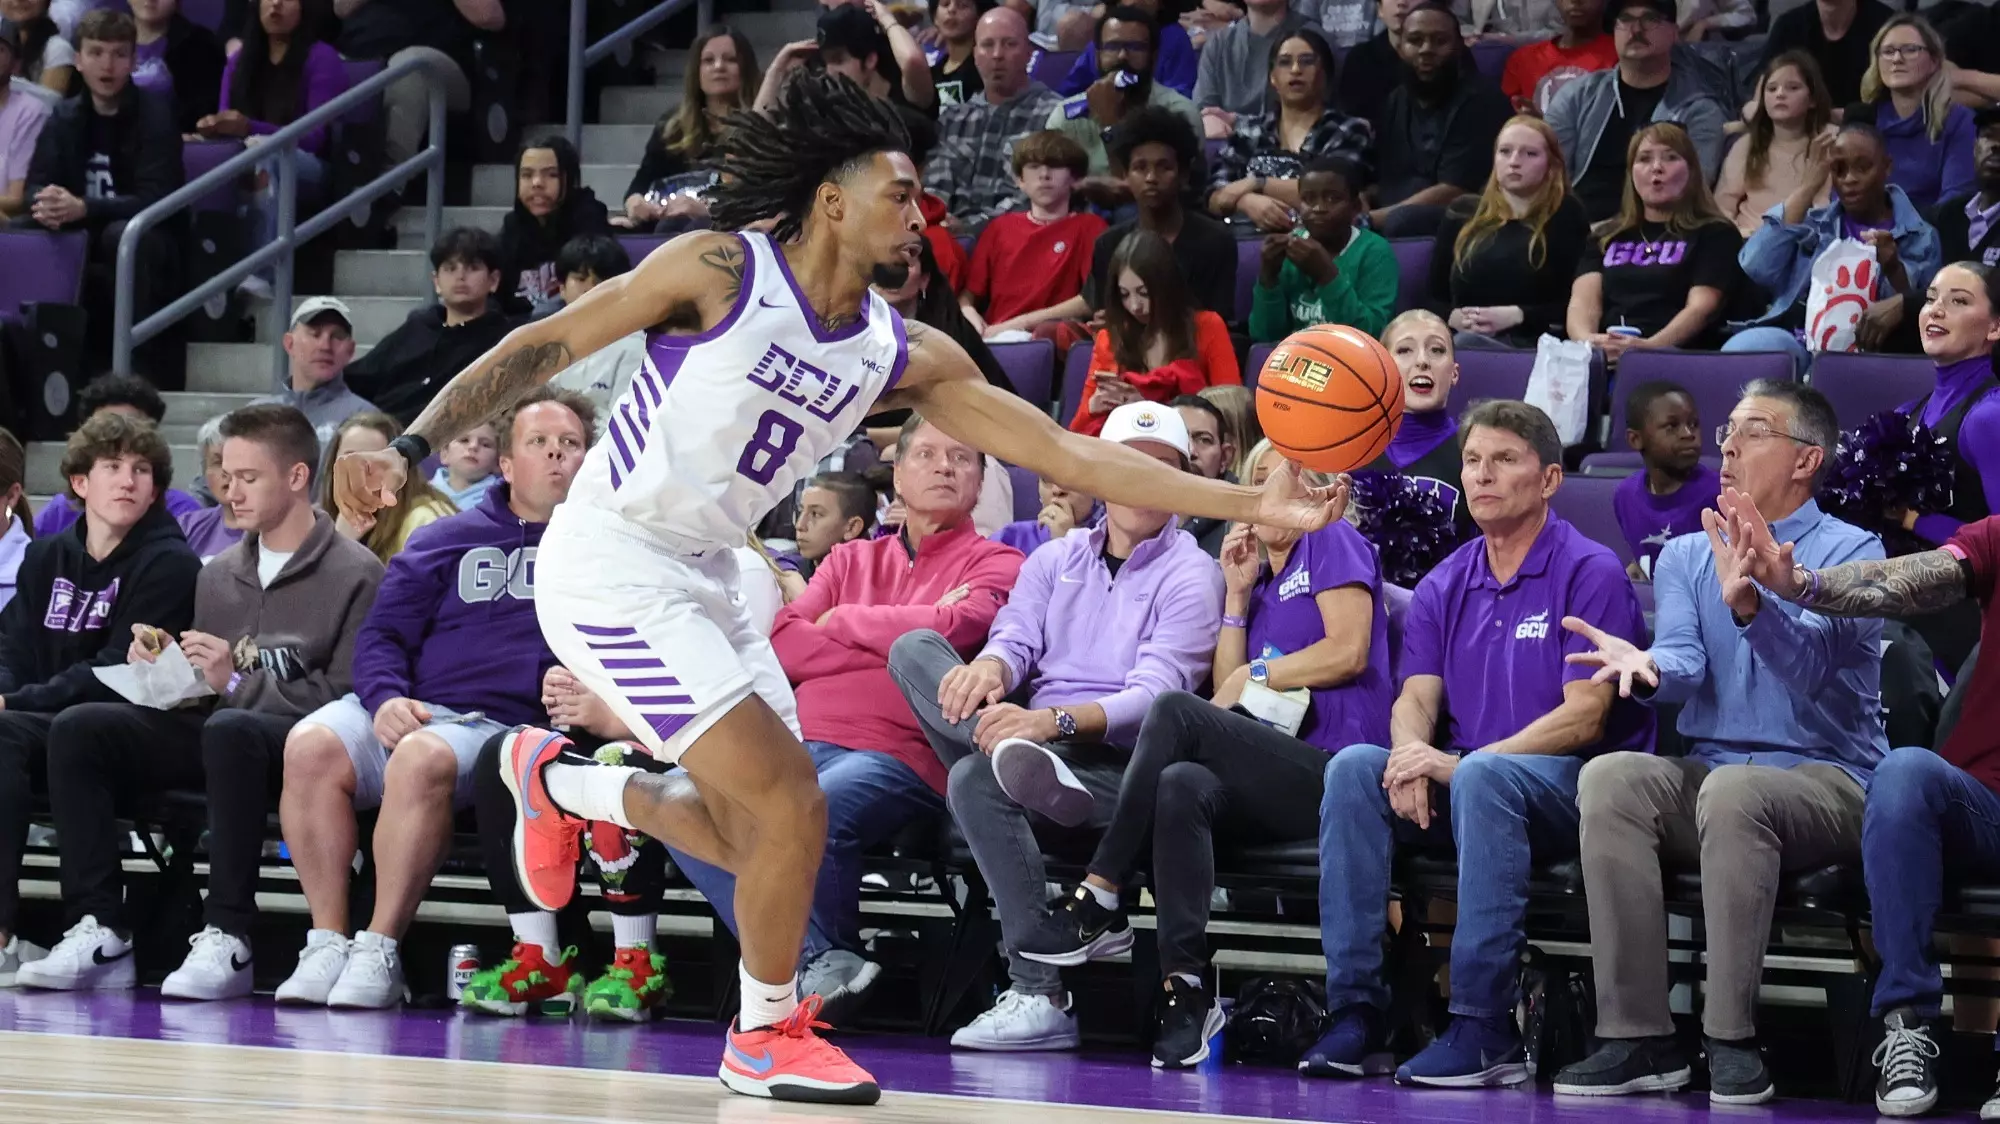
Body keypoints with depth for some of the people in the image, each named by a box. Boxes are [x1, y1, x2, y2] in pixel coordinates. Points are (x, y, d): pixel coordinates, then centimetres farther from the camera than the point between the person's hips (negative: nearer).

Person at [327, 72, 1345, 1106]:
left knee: (751, 837, 11)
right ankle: (767, 1035, 6)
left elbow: (1068, 455, 0)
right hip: (609, 566, -8)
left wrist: (1253, 506, -6)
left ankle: (557, 781, 34)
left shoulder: (903, 356, 2)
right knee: (790, 803, -14)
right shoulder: (720, 273, -14)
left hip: (702, 579, 8)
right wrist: (410, 449, -21)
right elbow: (539, 350, -10)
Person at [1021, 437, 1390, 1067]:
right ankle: (1185, 990, -40)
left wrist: (1254, 677, 2)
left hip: (1335, 773, -6)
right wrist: (1237, 597, 14)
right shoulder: (1260, 577, 29)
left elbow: (1349, 651, -6)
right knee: (1183, 785, -31)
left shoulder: (1334, 545, 9)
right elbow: (1227, 692, 19)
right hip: (1271, 789, 6)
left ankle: (1098, 903, -27)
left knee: (1177, 712, -26)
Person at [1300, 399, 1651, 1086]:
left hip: (1574, 789, -6)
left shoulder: (1590, 573, -4)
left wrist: (1458, 764, -19)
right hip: (1456, 784, 6)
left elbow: (1586, 717, -12)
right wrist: (1413, 757, -19)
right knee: (1355, 767, -22)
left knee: (1483, 777, -38)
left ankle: (1485, 1031, -39)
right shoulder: (1445, 587, 15)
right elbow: (1416, 700, 7)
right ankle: (1355, 1011, -25)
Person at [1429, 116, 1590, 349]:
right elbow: (1431, 299, 20)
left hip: (1532, 344, -3)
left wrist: (1517, 316, -12)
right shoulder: (1462, 215, 22)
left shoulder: (1565, 218, 11)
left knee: (1469, 344, -39)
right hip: (1459, 339, 3)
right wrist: (1453, 317, -3)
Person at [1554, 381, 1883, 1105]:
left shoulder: (1850, 553, 2)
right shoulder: (1686, 556, 18)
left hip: (1825, 782, -4)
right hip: (1703, 775, 4)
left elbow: (1810, 658, -18)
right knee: (1609, 778, -28)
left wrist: (1750, 607, -39)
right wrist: (1648, 666, -27)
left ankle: (1732, 1041, -36)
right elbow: (1685, 661, -2)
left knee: (1733, 792, -38)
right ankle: (1637, 1039, -32)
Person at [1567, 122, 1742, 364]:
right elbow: (1584, 301, 11)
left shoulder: (1715, 234, 13)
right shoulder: (1606, 237, 27)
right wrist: (1587, 340, -14)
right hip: (1605, 360, 4)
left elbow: (1701, 307, -2)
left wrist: (1649, 346, -21)